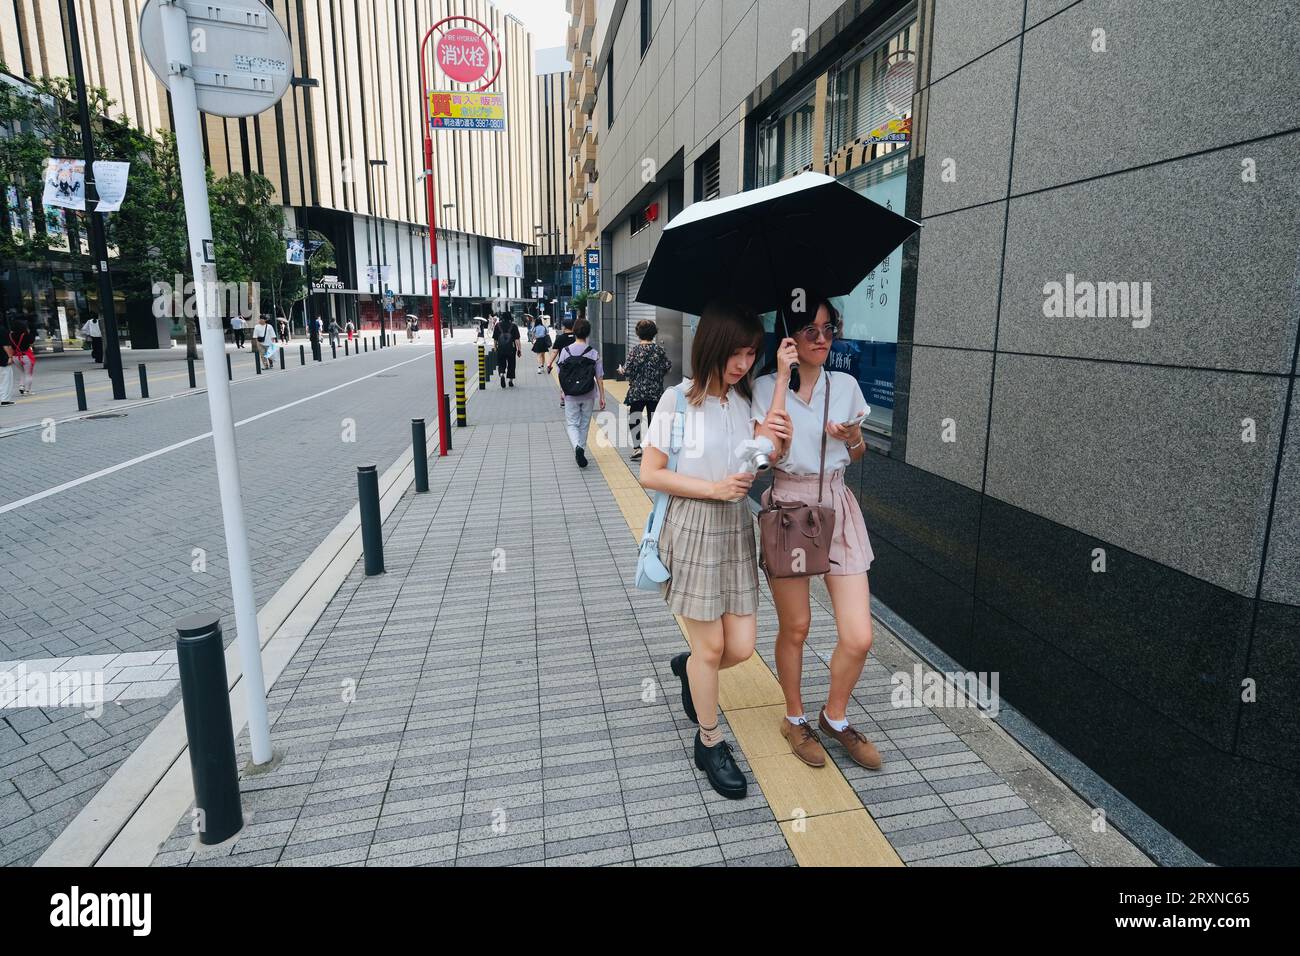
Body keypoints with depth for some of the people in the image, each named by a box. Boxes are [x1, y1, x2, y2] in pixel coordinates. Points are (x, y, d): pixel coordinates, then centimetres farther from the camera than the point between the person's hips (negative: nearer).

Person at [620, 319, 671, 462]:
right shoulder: (660, 349, -1)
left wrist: (621, 369, 9)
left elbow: (628, 369, -13)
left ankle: (637, 448, -2)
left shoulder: (634, 349, -8)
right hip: (656, 391, 2)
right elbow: (668, 366, -6)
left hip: (637, 391, -2)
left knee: (634, 419, 7)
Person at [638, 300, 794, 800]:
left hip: (736, 528, 5)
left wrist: (776, 440, -28)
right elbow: (649, 474, -10)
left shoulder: (746, 399, 5)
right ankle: (710, 743, 30)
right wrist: (713, 488, -15)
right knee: (711, 647, 6)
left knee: (741, 647, 7)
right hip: (693, 528, -5)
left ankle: (687, 667, 42)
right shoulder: (678, 400, -11)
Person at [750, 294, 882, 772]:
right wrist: (783, 379, -17)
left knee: (858, 637, -1)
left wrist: (854, 438, -7)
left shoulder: (846, 385, 5)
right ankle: (795, 719, 35)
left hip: (837, 506, 3)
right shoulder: (766, 387, -6)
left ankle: (835, 716, 28)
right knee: (795, 628, 10)